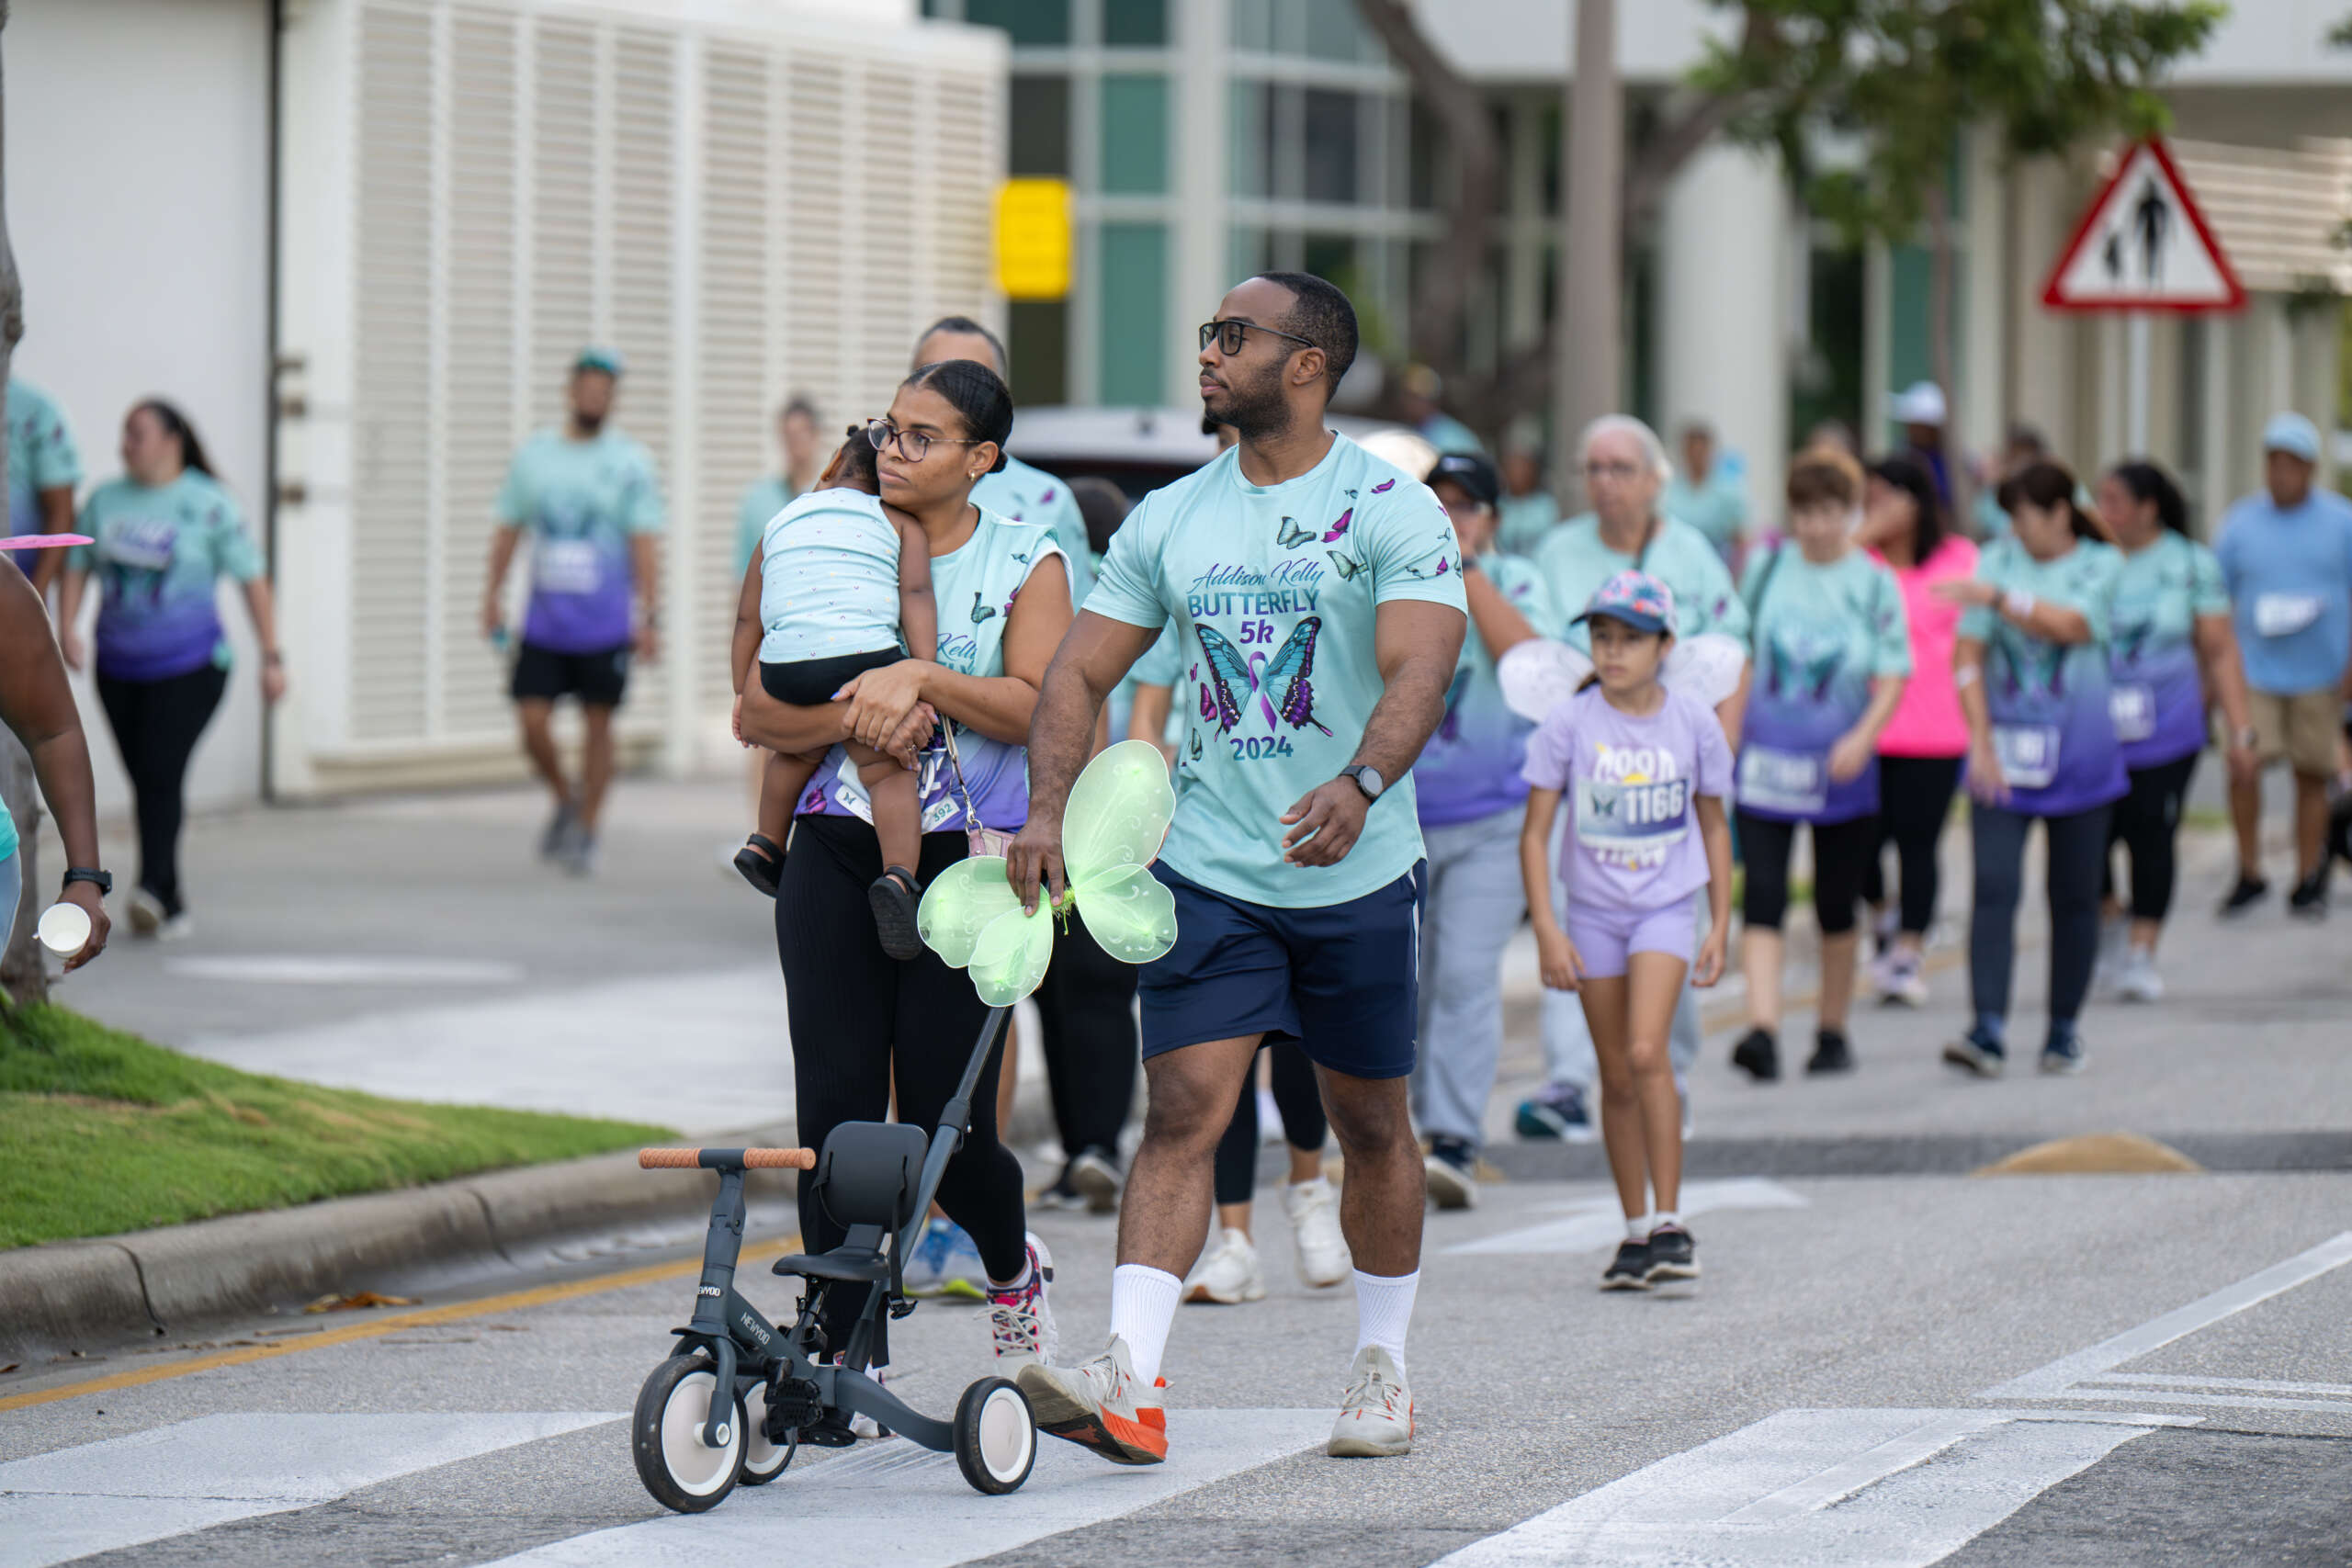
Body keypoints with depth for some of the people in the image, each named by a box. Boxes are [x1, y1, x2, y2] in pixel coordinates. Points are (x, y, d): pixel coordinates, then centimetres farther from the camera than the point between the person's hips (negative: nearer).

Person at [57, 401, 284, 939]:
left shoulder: (209, 505, -5)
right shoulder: (105, 501, 6)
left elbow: (253, 580, -3)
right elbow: (76, 569, 9)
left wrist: (272, 657, -7)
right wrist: (67, 626, -9)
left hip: (189, 666, -4)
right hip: (121, 668, 4)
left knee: (162, 773, -19)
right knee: (145, 783, 6)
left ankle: (153, 888, -31)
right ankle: (171, 907, 14)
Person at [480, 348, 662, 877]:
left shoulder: (631, 462, -1)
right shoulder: (534, 455, 7)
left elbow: (644, 542, -5)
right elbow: (509, 528, 15)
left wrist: (650, 615, -12)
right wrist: (493, 593, 10)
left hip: (605, 627, -2)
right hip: (543, 622, 2)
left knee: (598, 723, 2)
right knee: (533, 723, -5)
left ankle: (586, 833, 15)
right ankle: (566, 799, 22)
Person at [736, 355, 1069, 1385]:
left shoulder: (1024, 560, 4)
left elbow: (1036, 708, -10)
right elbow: (759, 713, 5)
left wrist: (919, 677, -20)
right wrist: (853, 713, -12)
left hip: (961, 864, -3)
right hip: (836, 851, 3)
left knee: (945, 1125, -5)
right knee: (837, 1109, -4)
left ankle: (1013, 1271, 27)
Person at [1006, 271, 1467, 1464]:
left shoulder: (1393, 509, -8)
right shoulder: (1168, 520, 6)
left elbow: (1420, 670, -21)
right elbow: (1079, 671, 6)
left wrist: (1359, 785, -40)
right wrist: (1048, 814, -10)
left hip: (1358, 874, -2)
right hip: (1208, 869, 2)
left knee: (1370, 1126, 10)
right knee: (1182, 1111, -11)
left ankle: (1381, 1369, 27)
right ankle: (1130, 1384, -22)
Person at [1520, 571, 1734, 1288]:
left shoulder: (1693, 723, -1)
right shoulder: (1569, 725, -5)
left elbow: (1713, 826, 9)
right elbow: (1535, 833, -2)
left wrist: (1721, 925, 6)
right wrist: (1546, 928, -9)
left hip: (1666, 906, -1)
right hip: (1593, 912, 1)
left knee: (1646, 1053, -19)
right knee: (1616, 1076, 5)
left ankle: (1670, 1223, -14)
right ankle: (1636, 1230, 15)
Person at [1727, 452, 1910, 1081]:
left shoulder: (1874, 583, 0)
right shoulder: (1768, 566, 4)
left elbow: (1893, 675, -2)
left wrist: (1863, 737, -18)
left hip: (1840, 763, 0)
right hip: (1764, 757, 0)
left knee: (1836, 905, 10)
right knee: (1762, 897, -13)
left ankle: (1833, 1031, 25)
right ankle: (1762, 1031, -22)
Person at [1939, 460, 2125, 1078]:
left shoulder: (2100, 564, 1)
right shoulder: (1998, 560, 5)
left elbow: (2071, 625, -17)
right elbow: (1968, 655, 1)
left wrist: (1995, 596, -22)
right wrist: (1980, 743, -8)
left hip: (2079, 754, -1)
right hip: (2005, 749, 1)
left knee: (2075, 896, 6)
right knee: (1994, 887, -12)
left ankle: (2064, 1029, 18)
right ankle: (1988, 1030, -18)